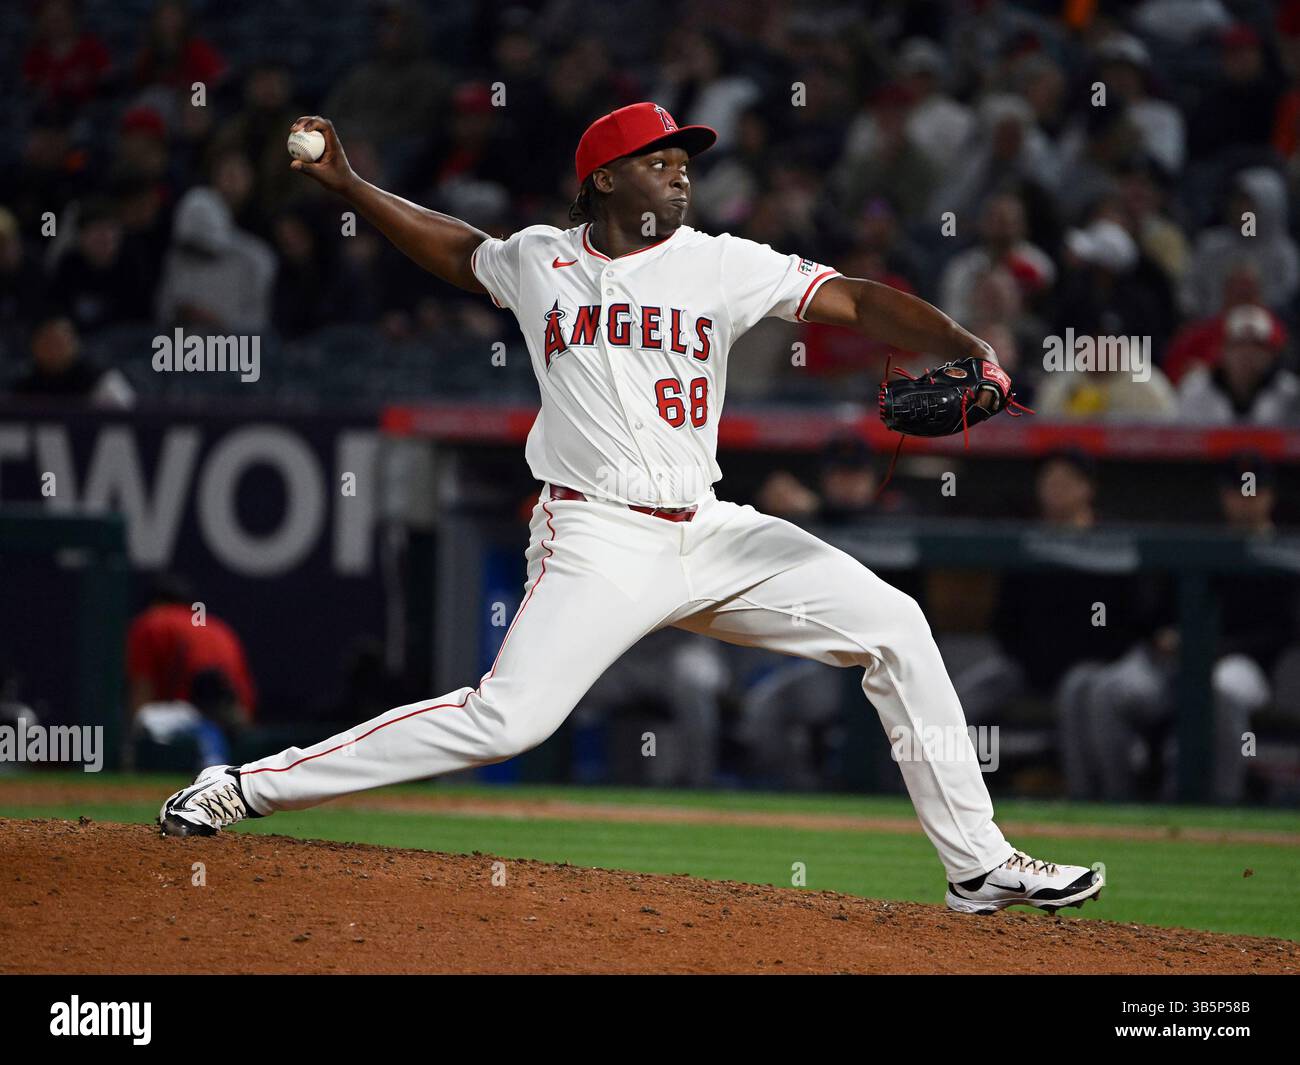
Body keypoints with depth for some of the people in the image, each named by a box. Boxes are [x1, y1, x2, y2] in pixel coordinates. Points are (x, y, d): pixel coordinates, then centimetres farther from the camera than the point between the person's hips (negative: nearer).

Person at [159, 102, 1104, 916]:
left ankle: (979, 866, 3)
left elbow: (858, 301, -5)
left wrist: (965, 349, -20)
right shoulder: (538, 263, 6)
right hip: (598, 541, -4)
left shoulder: (720, 265, 4)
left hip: (708, 535, 4)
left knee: (892, 624, -5)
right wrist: (346, 182, 18)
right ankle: (247, 786, -13)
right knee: (508, 718, -22)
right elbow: (454, 246, 27)